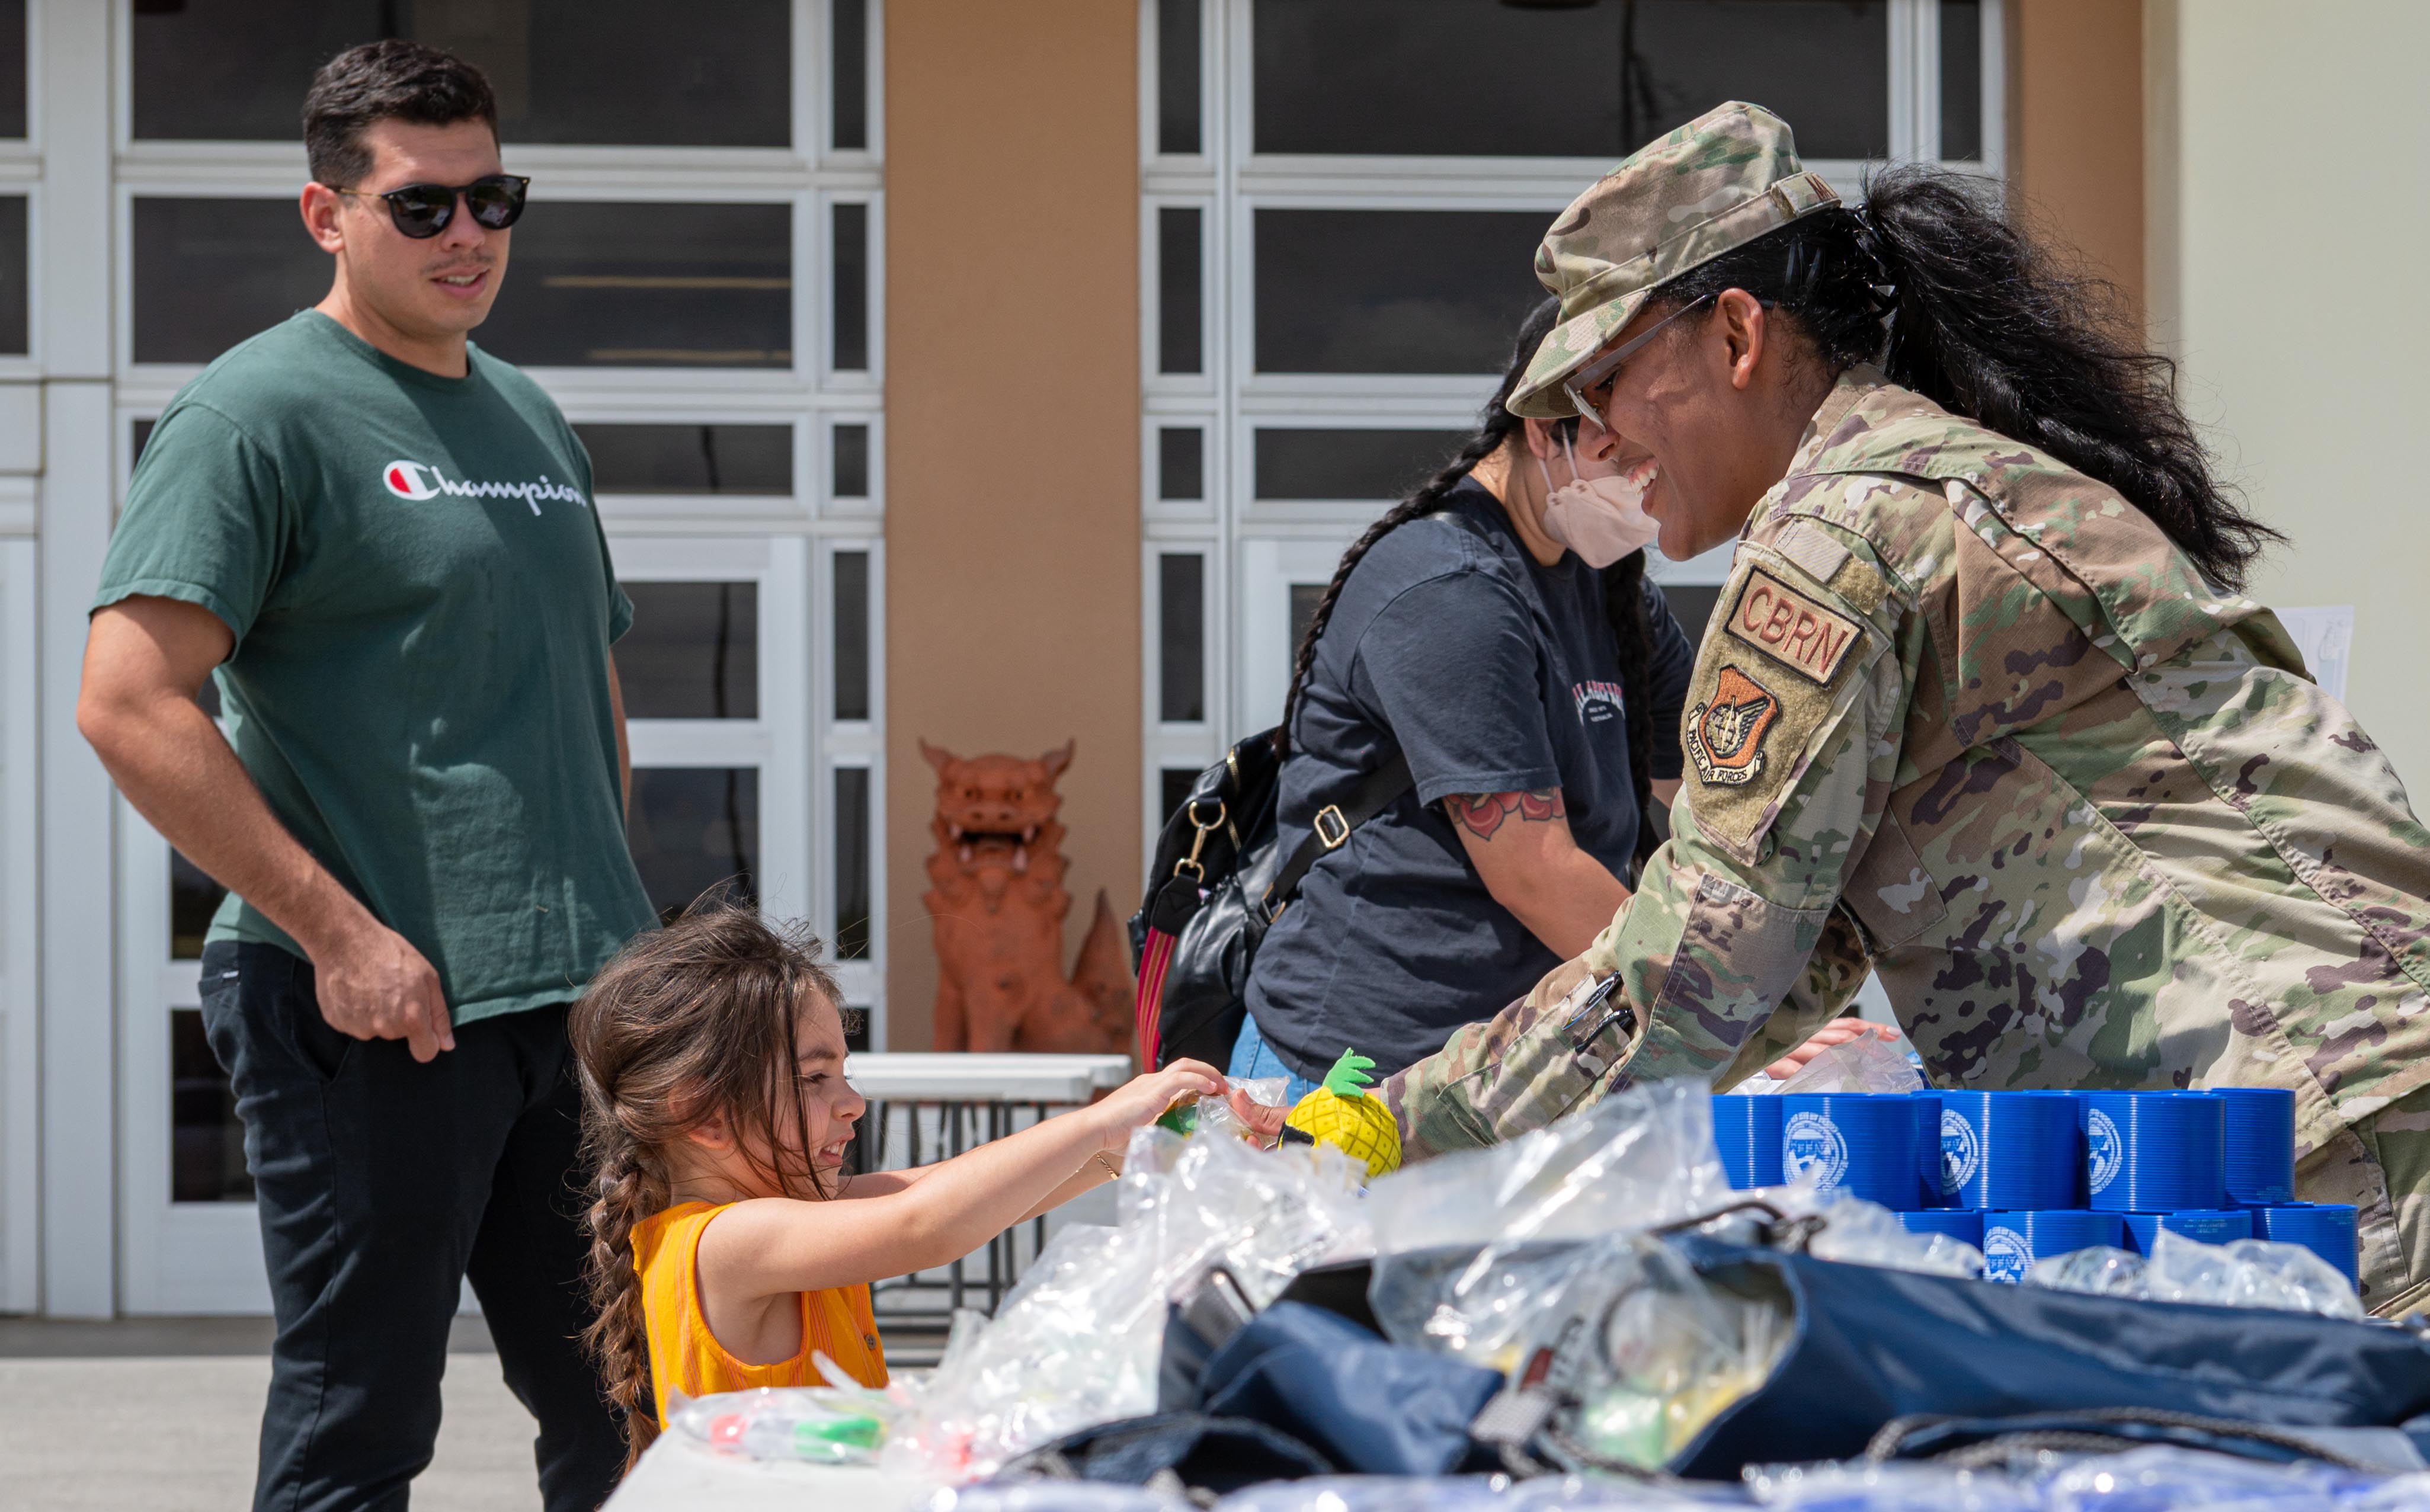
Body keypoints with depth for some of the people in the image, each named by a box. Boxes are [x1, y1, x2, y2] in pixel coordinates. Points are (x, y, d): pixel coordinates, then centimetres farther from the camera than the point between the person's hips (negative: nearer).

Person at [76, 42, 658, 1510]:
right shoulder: (262, 411, -7)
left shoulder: (532, 419, 18)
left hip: (578, 999, 7)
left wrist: (610, 916, 15)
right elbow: (129, 703, -16)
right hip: (379, 1006, -7)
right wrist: (339, 931, -19)